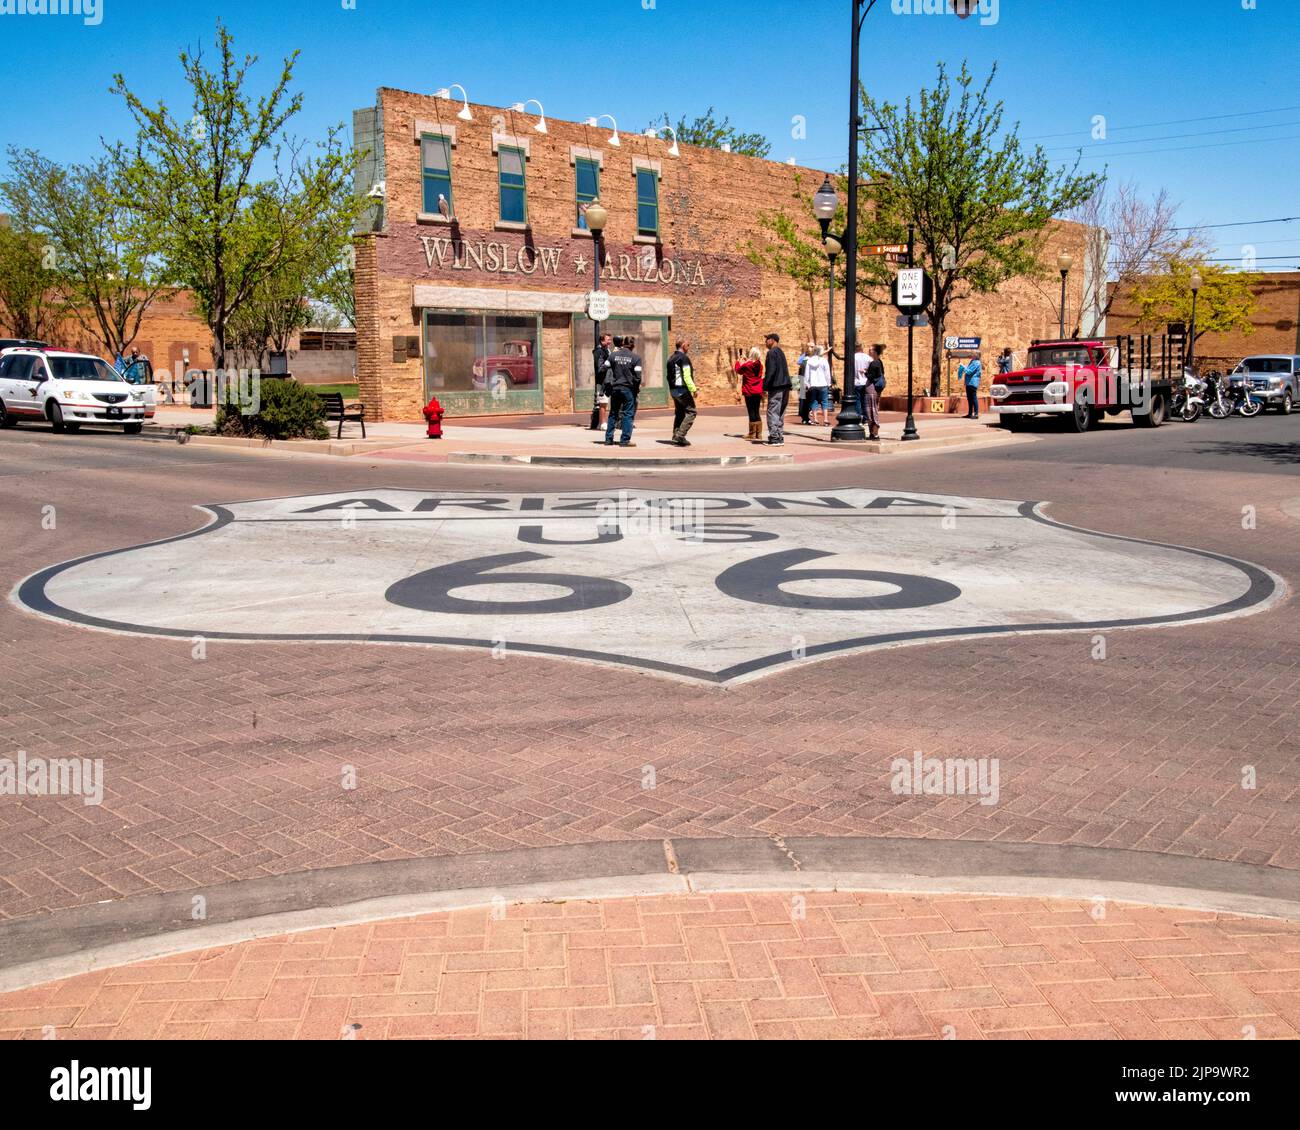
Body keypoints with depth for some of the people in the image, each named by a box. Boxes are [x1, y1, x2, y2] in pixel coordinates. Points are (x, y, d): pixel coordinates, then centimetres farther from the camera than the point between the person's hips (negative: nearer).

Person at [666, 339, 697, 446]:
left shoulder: (671, 359, 15)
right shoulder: (684, 358, -14)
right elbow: (687, 376, -21)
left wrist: (671, 390, 19)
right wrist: (693, 389, -18)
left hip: (673, 390, 9)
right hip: (682, 389, -9)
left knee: (679, 413, 16)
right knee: (691, 412, -6)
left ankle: (676, 435, 14)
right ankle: (680, 435, -16)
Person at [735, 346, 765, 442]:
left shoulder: (747, 365, -15)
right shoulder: (759, 365, 3)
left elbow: (739, 370, 4)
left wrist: (738, 362, 23)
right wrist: (746, 361, 23)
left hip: (749, 392, -6)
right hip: (758, 392, 6)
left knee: (752, 413, -3)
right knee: (757, 413, 12)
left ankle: (753, 435, -1)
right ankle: (758, 434, 15)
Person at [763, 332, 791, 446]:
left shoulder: (771, 353, -10)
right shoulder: (781, 352, 18)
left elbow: (770, 371, -18)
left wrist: (764, 386, -14)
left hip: (776, 386, -9)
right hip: (785, 385, 9)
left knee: (772, 412, -7)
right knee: (780, 412, 13)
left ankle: (774, 438, -12)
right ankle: (780, 437, 16)